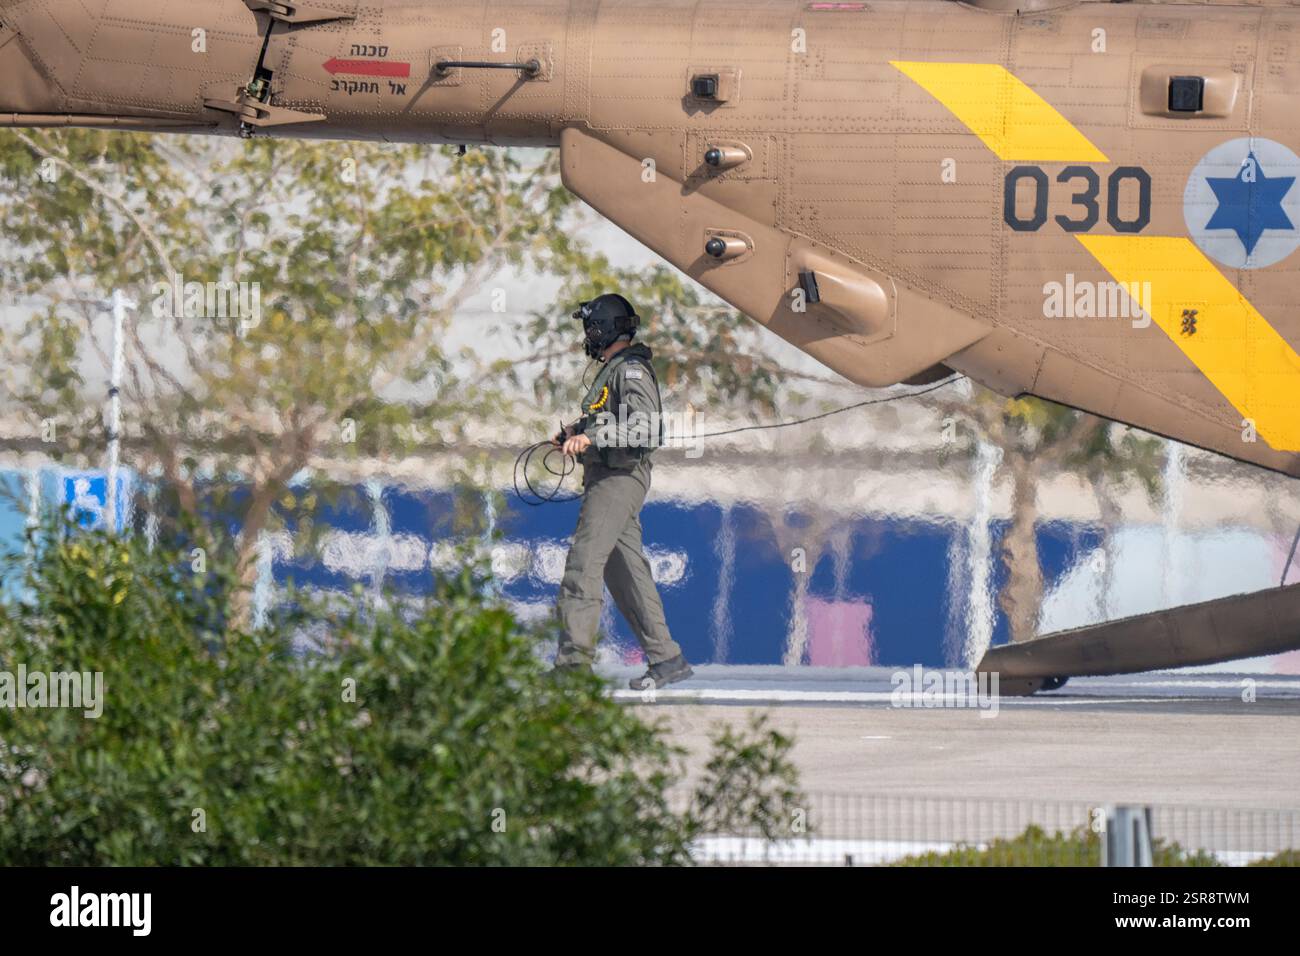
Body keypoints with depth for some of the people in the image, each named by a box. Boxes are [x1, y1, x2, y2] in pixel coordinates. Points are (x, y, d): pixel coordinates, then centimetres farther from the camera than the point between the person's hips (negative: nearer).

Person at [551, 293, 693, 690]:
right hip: (606, 478, 11)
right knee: (626, 572, 10)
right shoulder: (613, 370, 21)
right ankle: (665, 658, 11)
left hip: (620, 477, -11)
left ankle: (574, 660, -22)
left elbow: (644, 427, -23)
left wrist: (591, 438, -29)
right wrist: (579, 431, 15)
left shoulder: (631, 370, -10)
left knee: (583, 564, -16)